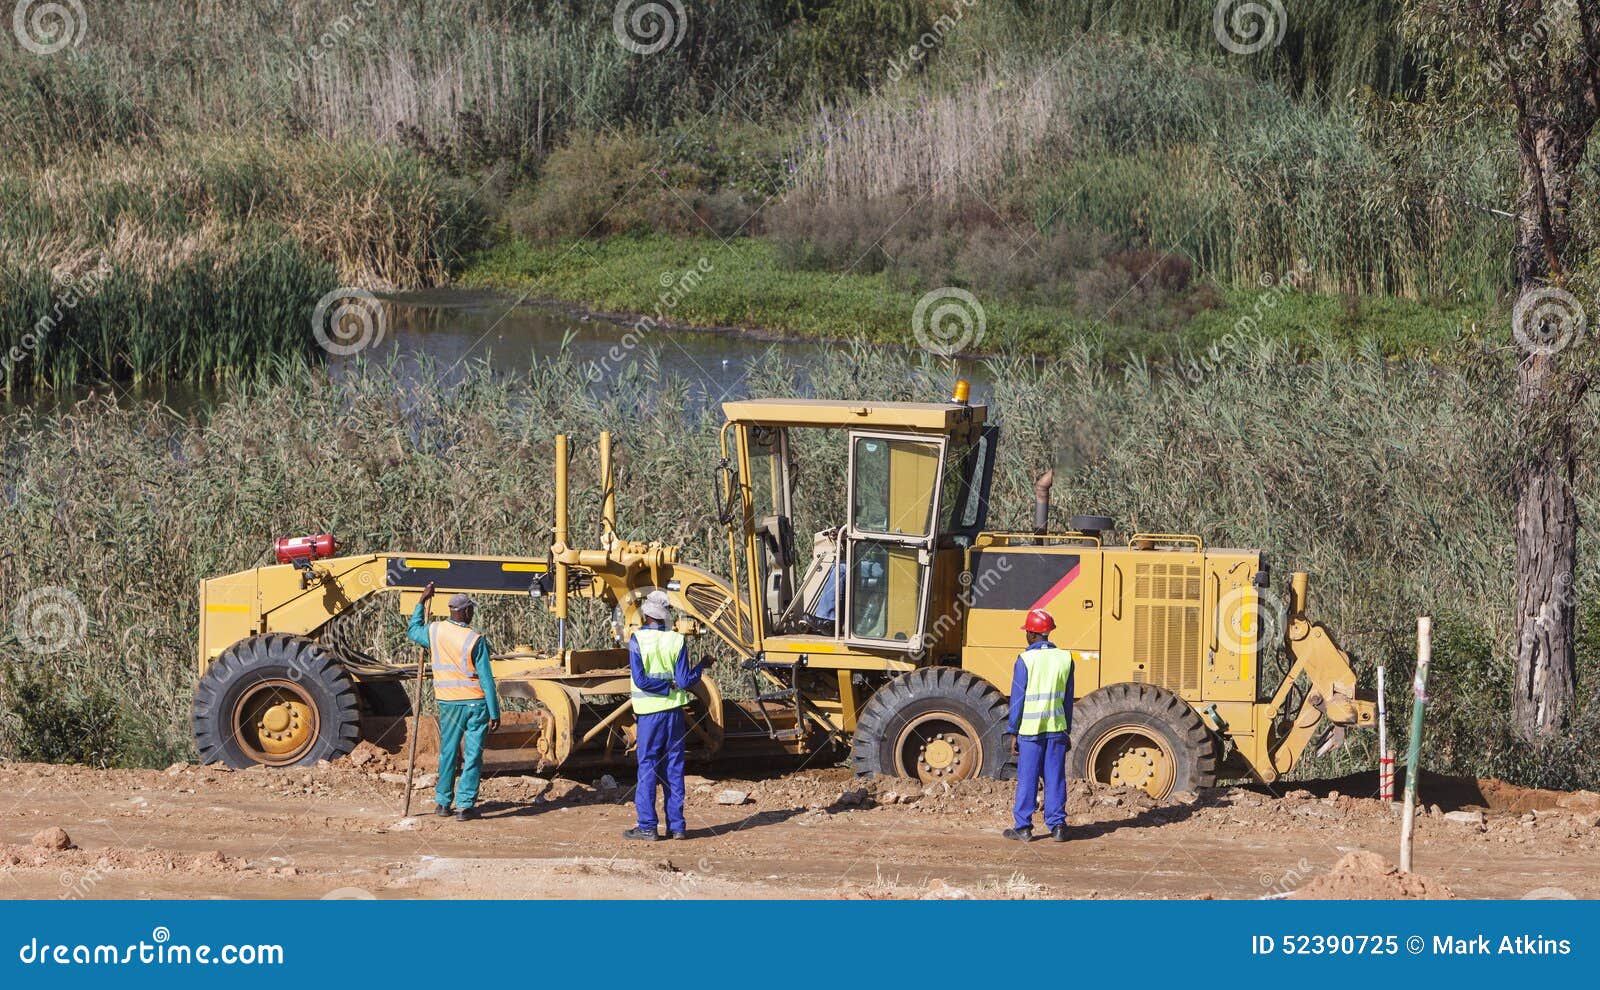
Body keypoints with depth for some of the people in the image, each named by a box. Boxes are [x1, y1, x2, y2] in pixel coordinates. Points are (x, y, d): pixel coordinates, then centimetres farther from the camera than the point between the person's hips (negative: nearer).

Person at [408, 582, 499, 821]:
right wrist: (494, 713, -8)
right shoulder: (476, 641, -13)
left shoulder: (435, 631, -2)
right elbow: (486, 680, -12)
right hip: (476, 702, -4)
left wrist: (422, 602, 29)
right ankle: (465, 805, -1)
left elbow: (413, 631, 23)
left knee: (448, 752, 16)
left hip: (448, 702, 4)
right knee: (473, 754, 1)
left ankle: (442, 802, 21)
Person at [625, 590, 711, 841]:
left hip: (649, 712, -2)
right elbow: (685, 681, -6)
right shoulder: (677, 641, -3)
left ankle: (647, 827, -2)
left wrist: (667, 685, -5)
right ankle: (677, 825, 9)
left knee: (648, 767, 2)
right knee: (674, 767, 9)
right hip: (674, 710, 2)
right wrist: (701, 666, 10)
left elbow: (640, 680, -16)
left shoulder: (638, 640, -9)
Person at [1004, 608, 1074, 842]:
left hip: (1030, 728, -3)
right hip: (1057, 728, 3)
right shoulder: (1065, 658, 3)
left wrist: (1014, 733, -1)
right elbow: (1068, 699, 9)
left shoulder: (1025, 660, -8)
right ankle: (1057, 825, 7)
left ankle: (1023, 827, 5)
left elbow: (1018, 699, -6)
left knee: (1027, 779, 2)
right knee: (1055, 778, 7)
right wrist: (1066, 730, 16)